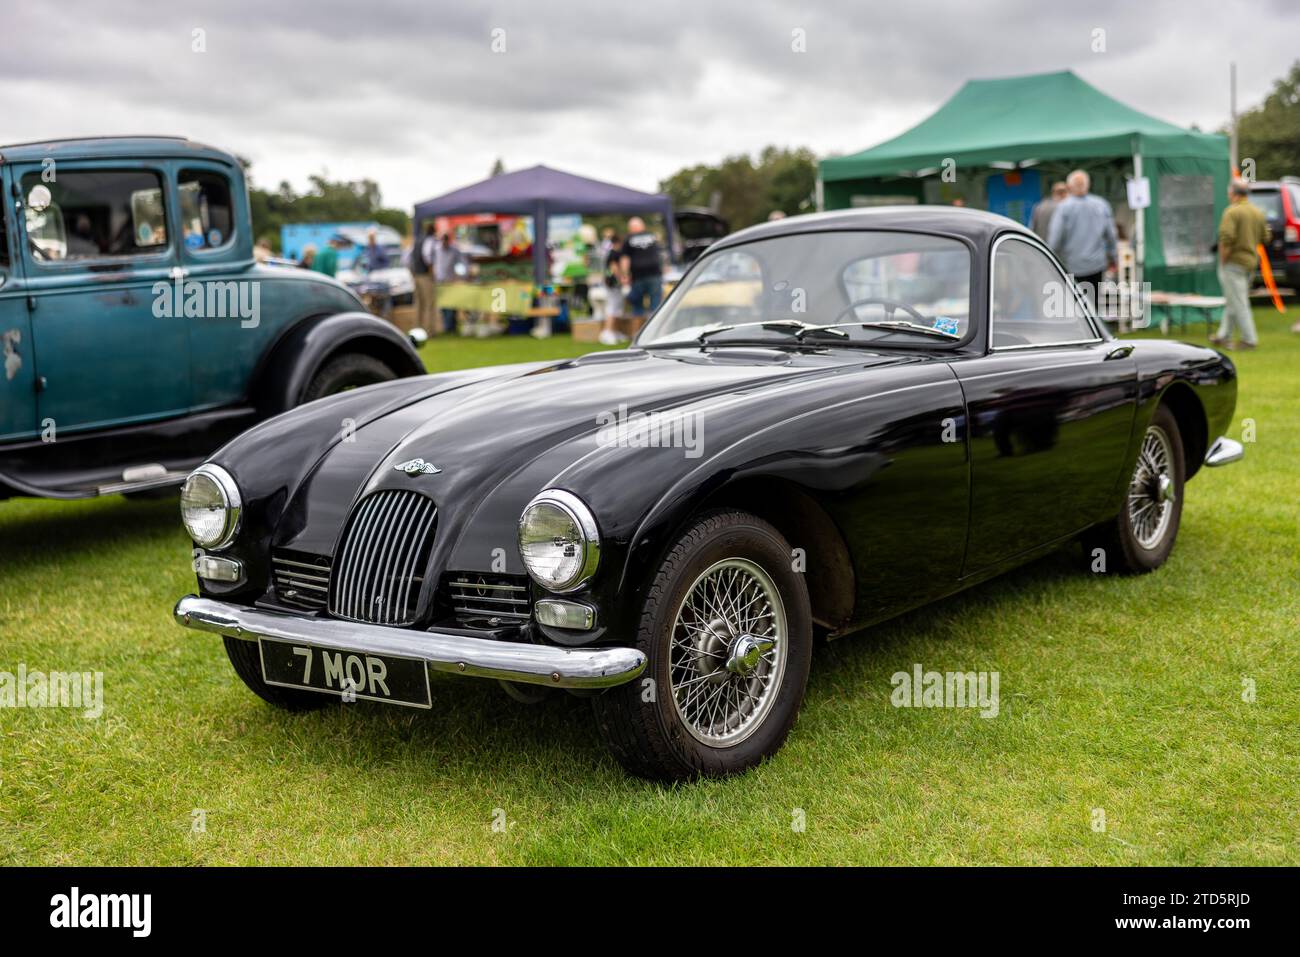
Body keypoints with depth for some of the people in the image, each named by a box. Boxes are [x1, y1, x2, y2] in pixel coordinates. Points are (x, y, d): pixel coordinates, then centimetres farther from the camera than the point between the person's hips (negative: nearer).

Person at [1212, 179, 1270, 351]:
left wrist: (1222, 259, -14)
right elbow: (1264, 239, 14)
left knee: (1238, 303, -3)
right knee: (1232, 301, 17)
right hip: (1251, 261, 8)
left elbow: (1226, 238, -24)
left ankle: (1249, 339, -3)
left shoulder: (1232, 211, -14)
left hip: (1234, 262, -8)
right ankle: (1224, 336, 24)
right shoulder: (1258, 213, 10)